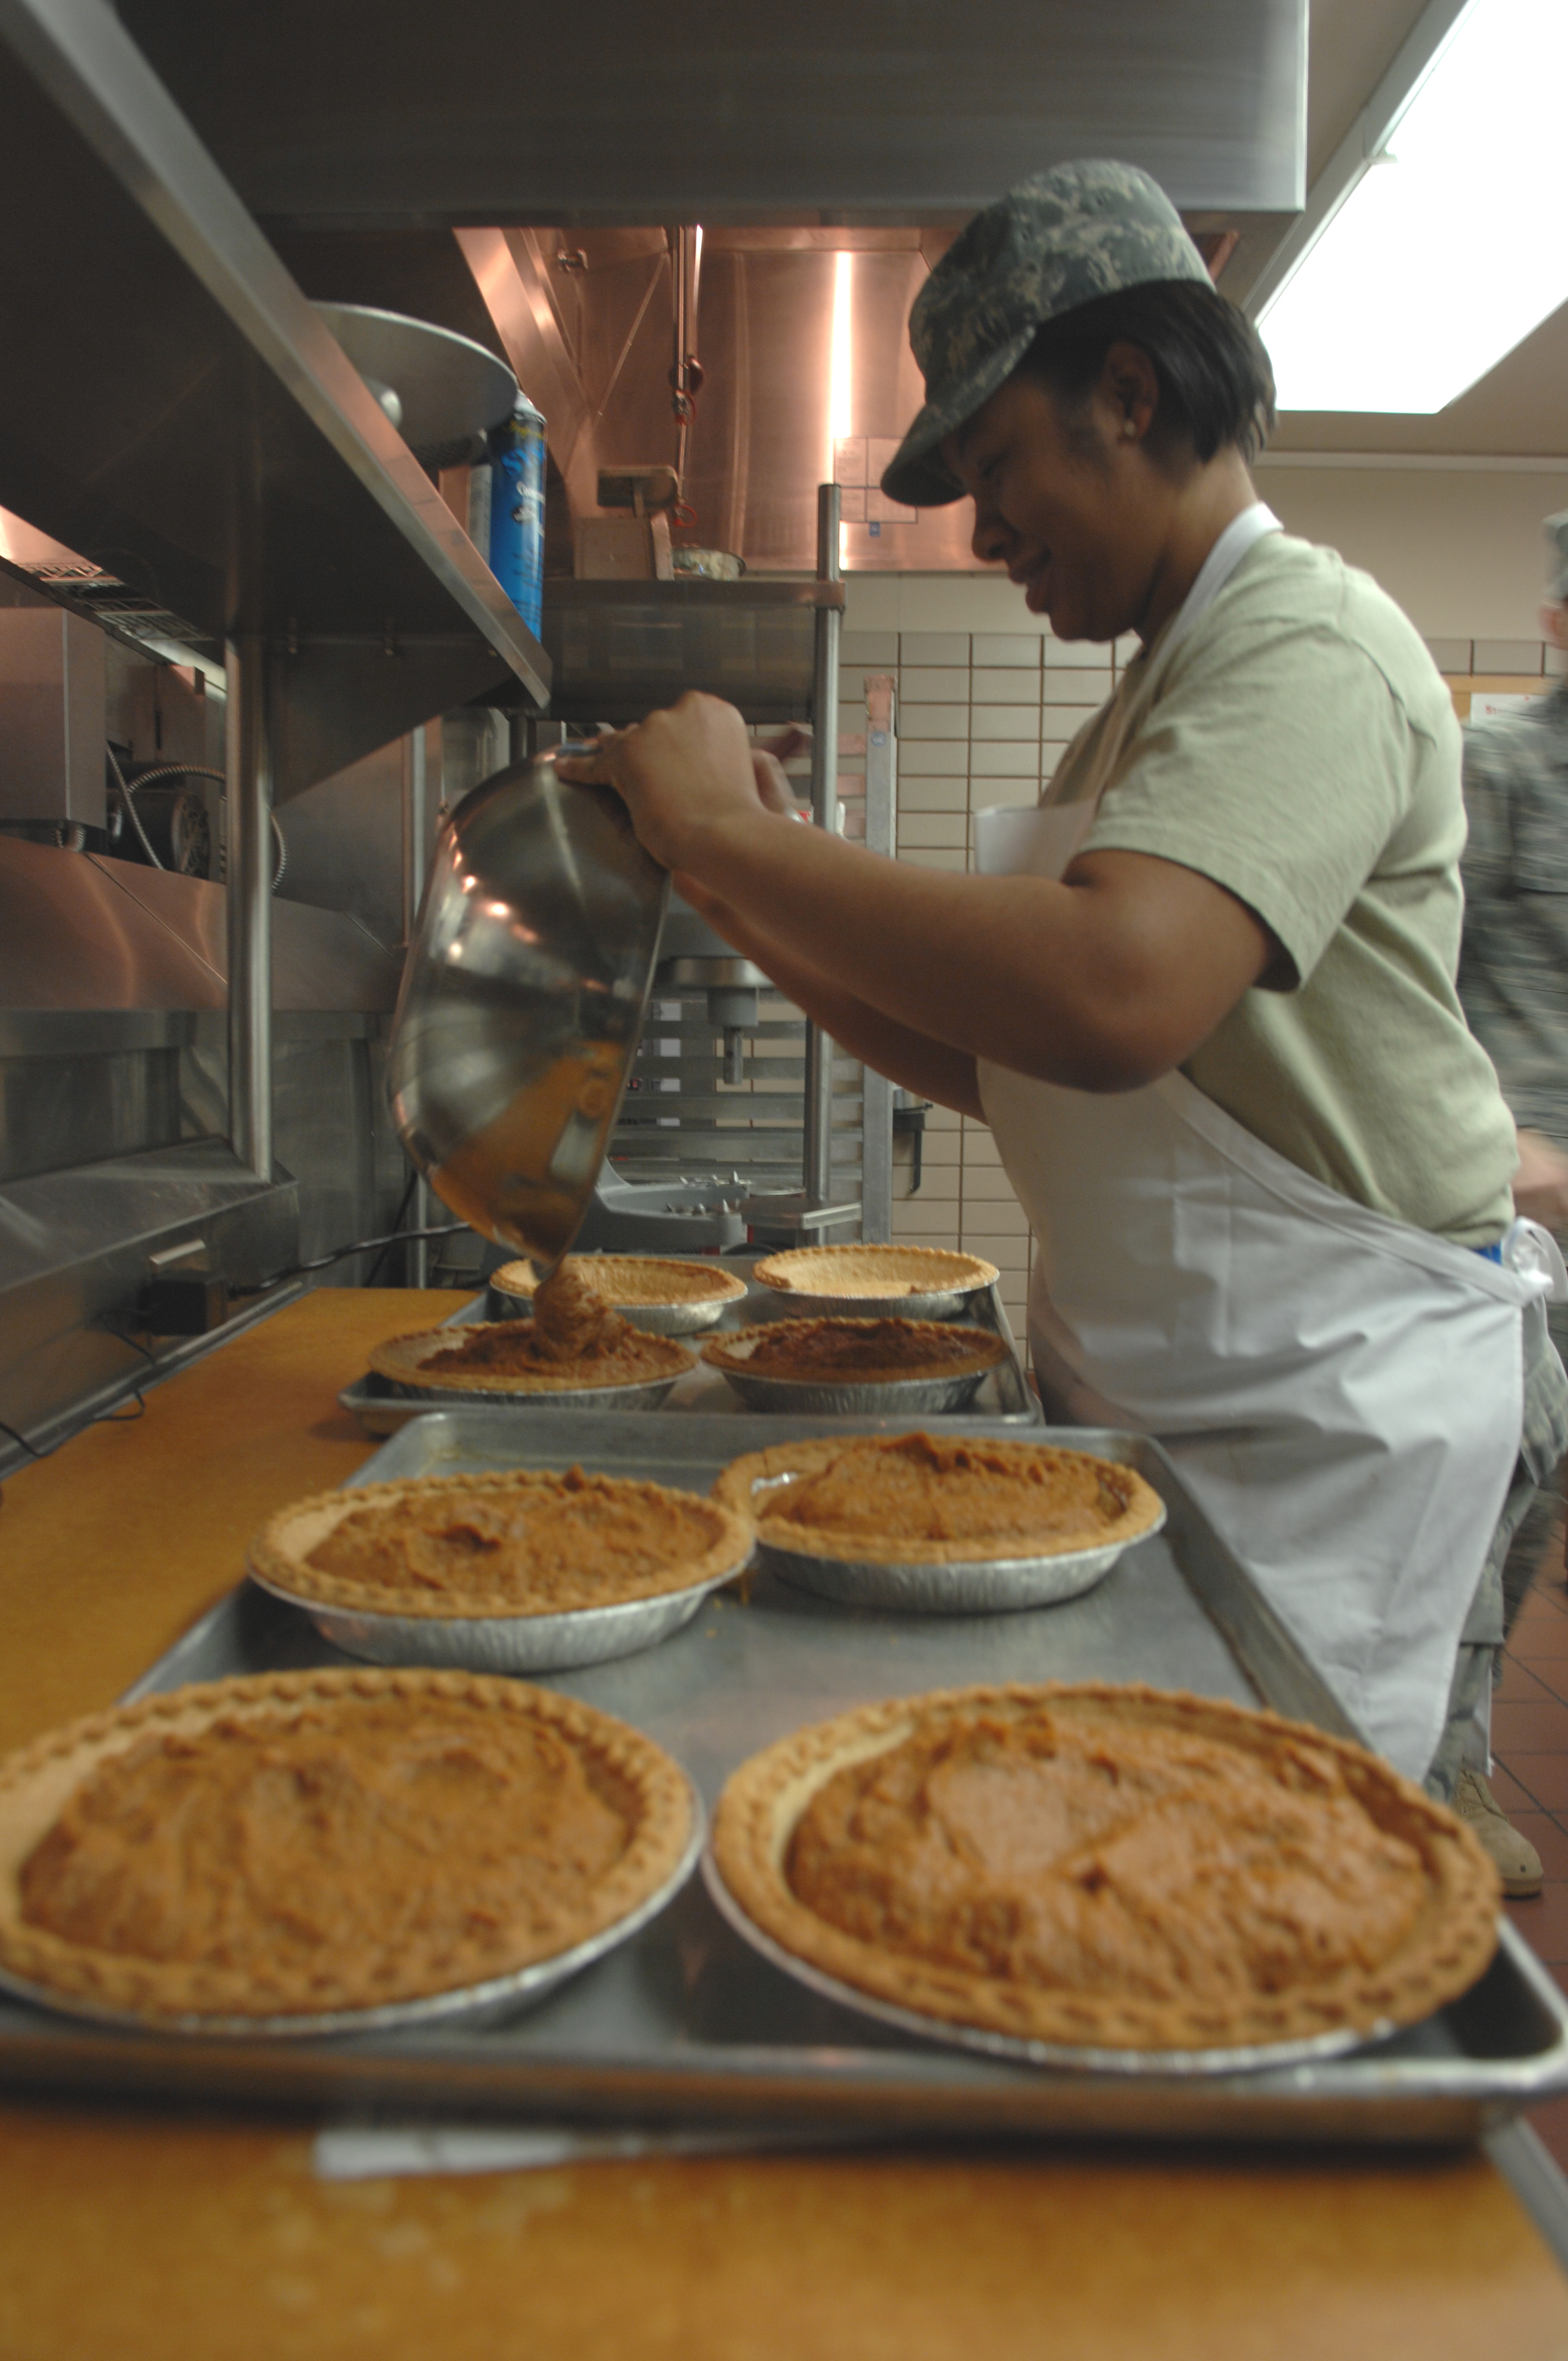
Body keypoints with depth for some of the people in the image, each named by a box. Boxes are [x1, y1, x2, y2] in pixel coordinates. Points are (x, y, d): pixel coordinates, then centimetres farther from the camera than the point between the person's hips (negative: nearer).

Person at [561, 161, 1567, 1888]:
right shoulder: (1157, 691, 16)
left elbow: (1114, 998, -36)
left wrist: (729, 830, -25)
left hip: (1334, 1416, -8)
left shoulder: (1310, 645, -15)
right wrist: (751, 900, 1)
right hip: (1146, 1403, 9)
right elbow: (991, 1062, 12)